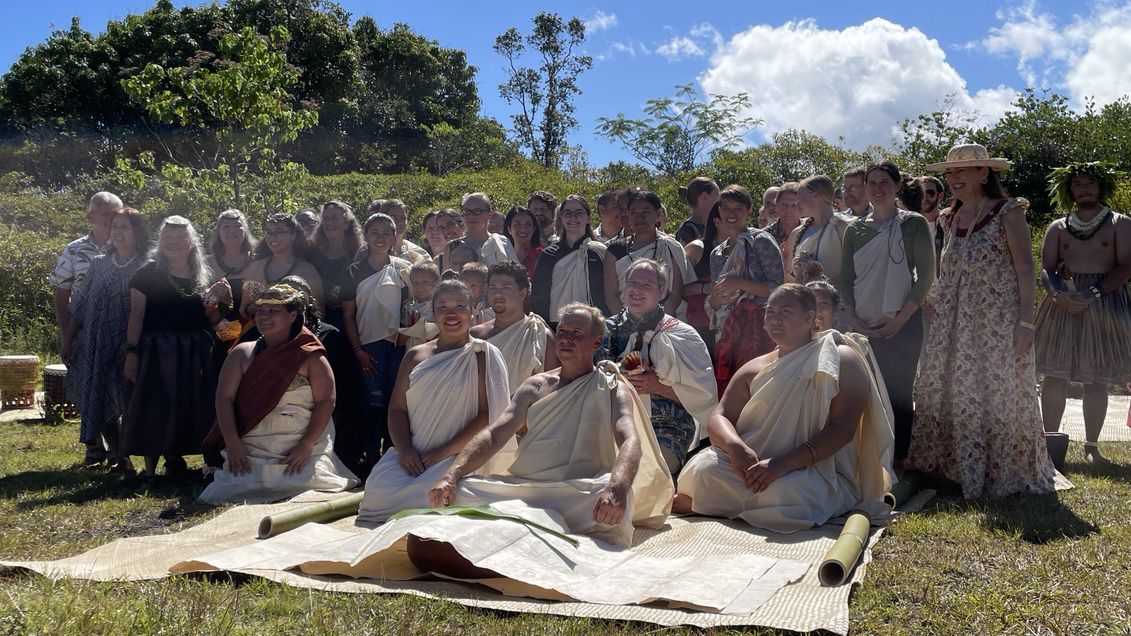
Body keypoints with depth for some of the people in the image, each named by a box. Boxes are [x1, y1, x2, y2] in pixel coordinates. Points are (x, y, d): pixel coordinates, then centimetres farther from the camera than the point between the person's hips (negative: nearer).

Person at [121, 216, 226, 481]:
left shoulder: (201, 277, 12)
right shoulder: (148, 274, -1)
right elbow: (136, 316, -4)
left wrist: (221, 300, -4)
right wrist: (131, 352, -11)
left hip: (194, 354, 4)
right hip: (157, 350, -4)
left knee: (189, 407, 6)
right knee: (155, 407, -4)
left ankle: (175, 460, 18)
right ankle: (150, 466, 3)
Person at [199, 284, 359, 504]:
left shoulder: (311, 357, 2)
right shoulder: (242, 354, 10)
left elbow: (325, 401, -5)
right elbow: (224, 398, 3)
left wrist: (306, 445, -16)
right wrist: (232, 442, -10)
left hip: (303, 451, -2)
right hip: (249, 451, 2)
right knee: (232, 492, -16)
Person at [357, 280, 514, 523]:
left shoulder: (485, 356, 2)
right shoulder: (416, 356, 17)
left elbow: (489, 415, -8)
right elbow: (397, 408, 12)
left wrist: (444, 452, -14)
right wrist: (404, 449, -8)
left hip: (460, 456, -4)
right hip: (412, 455, 4)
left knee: (428, 493, -33)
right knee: (379, 487, -26)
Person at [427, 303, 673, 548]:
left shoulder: (611, 388, 4)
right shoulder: (536, 386, 15)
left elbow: (630, 441, -14)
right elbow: (494, 435, 5)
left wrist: (617, 488, -38)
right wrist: (451, 474, -14)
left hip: (580, 495, -3)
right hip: (523, 487, 3)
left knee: (616, 492, -37)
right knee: (458, 489, -19)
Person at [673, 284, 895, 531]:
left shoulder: (841, 361, 1)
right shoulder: (755, 370, 16)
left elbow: (842, 429, -12)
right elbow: (720, 416, 7)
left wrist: (783, 464, -24)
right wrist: (734, 445, -19)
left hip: (817, 472, -2)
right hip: (753, 463, 3)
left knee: (785, 491, -38)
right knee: (702, 469, -30)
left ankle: (698, 504, -16)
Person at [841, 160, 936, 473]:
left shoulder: (913, 224, 0)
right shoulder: (855, 229, 9)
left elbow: (926, 275, -4)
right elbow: (845, 279, 9)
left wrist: (899, 320, -10)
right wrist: (854, 321, -4)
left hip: (902, 325, -3)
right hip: (863, 327, 3)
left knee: (898, 393, -1)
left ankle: (897, 461, 10)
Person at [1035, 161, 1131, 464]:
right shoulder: (1057, 228, 13)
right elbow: (1046, 268, 7)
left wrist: (1094, 292, -17)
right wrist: (1058, 293, -14)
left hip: (1105, 300, -2)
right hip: (1063, 302, 2)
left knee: (1097, 379, -1)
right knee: (1055, 374, -4)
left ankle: (1091, 445, 9)